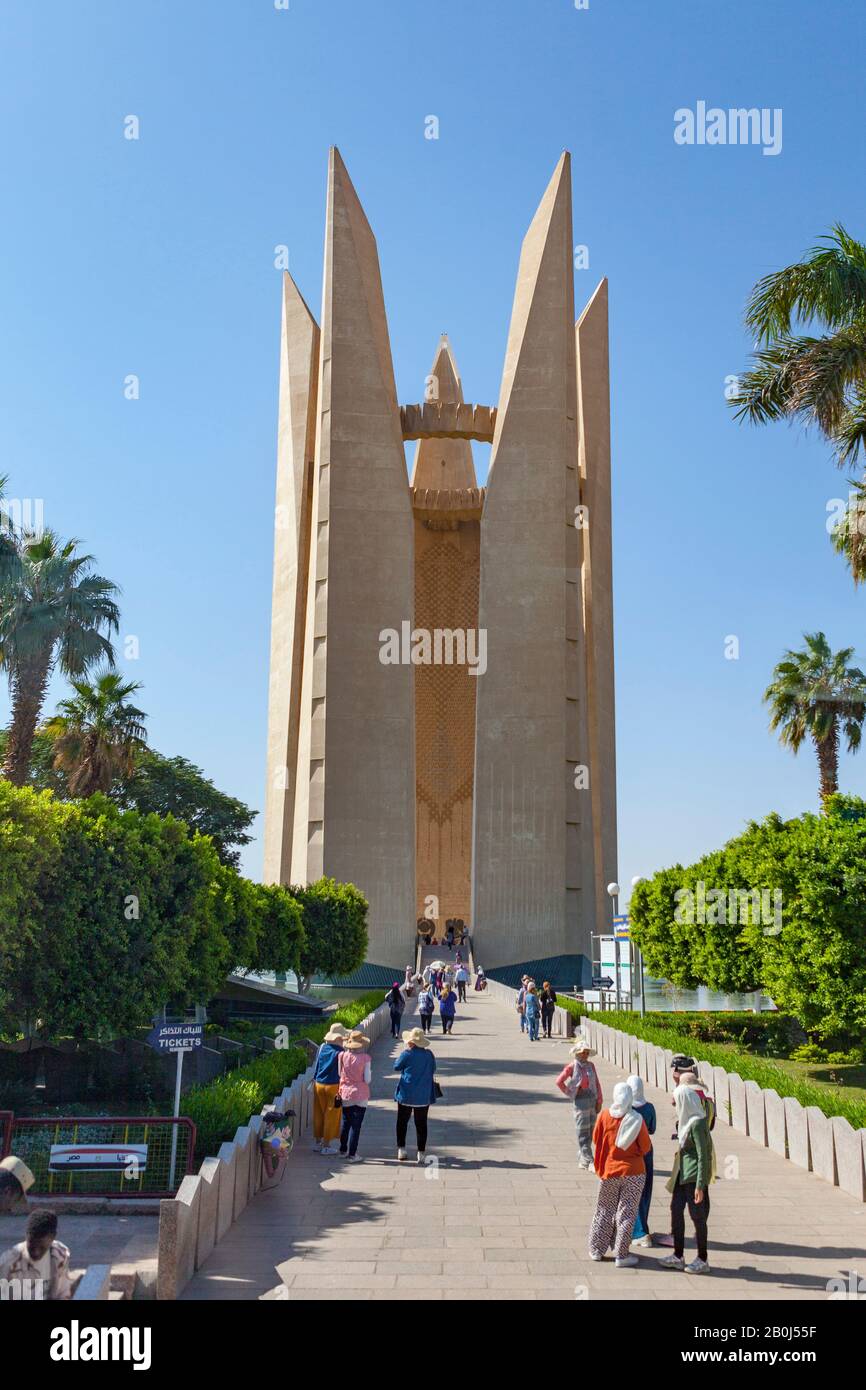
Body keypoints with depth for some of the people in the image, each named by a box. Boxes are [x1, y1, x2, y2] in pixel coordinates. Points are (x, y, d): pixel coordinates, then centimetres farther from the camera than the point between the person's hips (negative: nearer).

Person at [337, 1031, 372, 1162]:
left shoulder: (343, 1056, -8)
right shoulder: (365, 1058, -14)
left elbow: (340, 1074, -1)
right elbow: (367, 1080, -12)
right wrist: (370, 1072, 8)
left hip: (345, 1094, 3)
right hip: (360, 1095, -3)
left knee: (345, 1123, 18)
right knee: (356, 1125, 3)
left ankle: (343, 1150, 29)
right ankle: (352, 1154, 5)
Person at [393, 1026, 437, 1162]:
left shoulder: (407, 1054, -14)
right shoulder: (429, 1054, -4)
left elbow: (396, 1067, 0)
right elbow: (433, 1070, 9)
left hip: (406, 1095, -3)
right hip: (424, 1096, 3)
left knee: (402, 1122, 12)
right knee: (421, 1124, 9)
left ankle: (401, 1149, 9)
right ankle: (421, 1153, 10)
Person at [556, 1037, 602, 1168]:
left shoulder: (590, 1065, 6)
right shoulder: (572, 1067, -7)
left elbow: (597, 1083, 9)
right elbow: (559, 1081, -5)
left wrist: (599, 1100, 4)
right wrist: (569, 1093, -3)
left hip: (593, 1101, 5)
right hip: (580, 1102, -5)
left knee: (590, 1133, 10)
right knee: (583, 1133, -3)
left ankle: (582, 1160, 22)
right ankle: (589, 1161, -2)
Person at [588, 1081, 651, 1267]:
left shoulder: (604, 1115, -9)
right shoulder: (637, 1118, -13)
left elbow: (596, 1140, 2)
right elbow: (646, 1148, -7)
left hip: (609, 1170, 2)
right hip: (633, 1172, -2)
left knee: (605, 1211, 16)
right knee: (626, 1213, 6)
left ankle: (596, 1250, 24)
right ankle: (621, 1255, 8)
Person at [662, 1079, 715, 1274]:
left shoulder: (697, 1123, -21)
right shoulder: (687, 1120, 6)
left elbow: (703, 1155, -21)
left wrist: (700, 1185, -21)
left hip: (694, 1173, -9)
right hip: (683, 1172, 9)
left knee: (697, 1216, 3)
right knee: (676, 1209, 12)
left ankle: (702, 1260, 17)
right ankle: (678, 1256, 23)